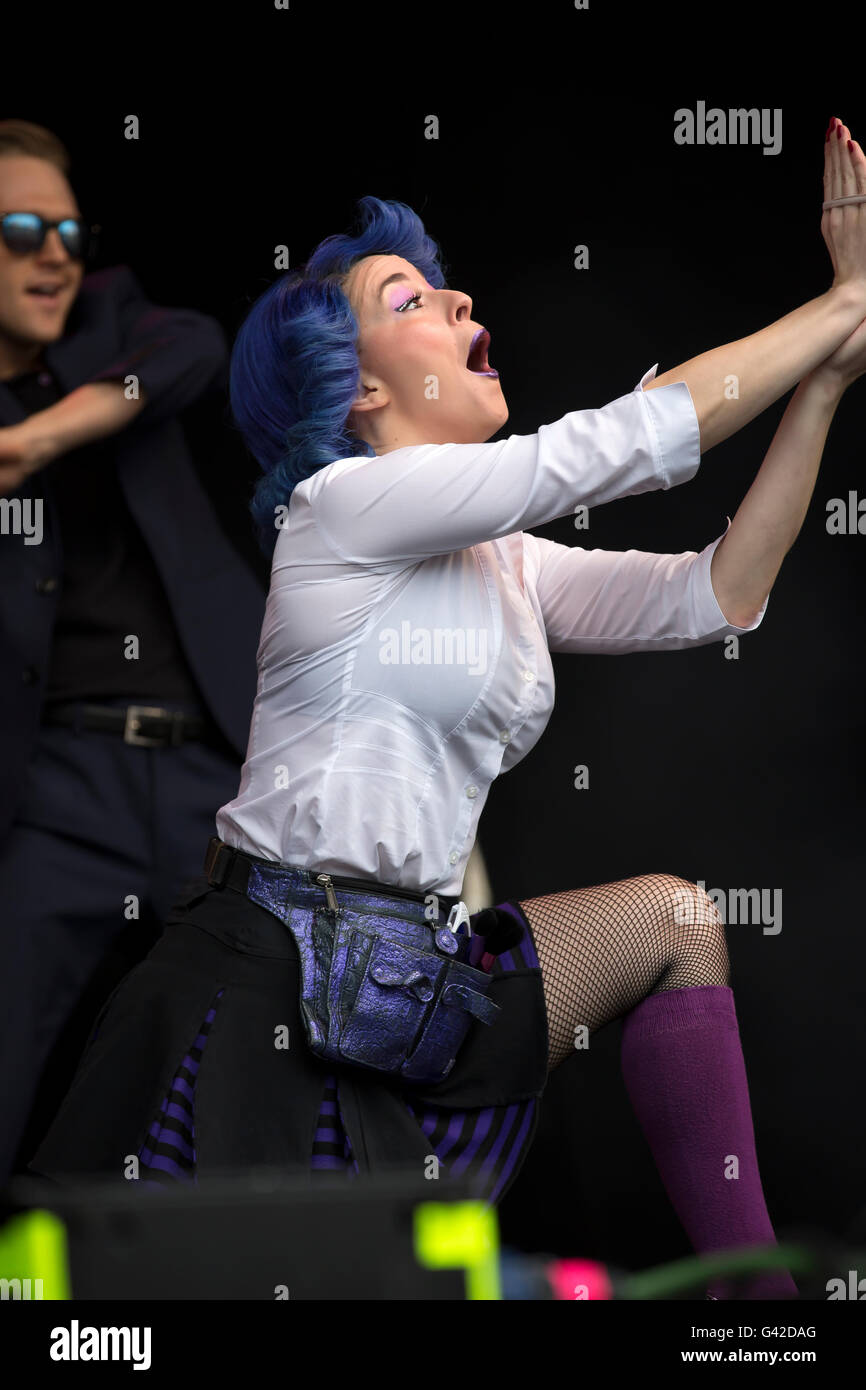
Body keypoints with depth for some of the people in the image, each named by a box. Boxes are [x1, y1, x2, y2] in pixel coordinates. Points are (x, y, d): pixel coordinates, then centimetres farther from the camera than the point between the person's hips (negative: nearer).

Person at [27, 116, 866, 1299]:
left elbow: (713, 596, 7)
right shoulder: (347, 505, -9)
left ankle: (755, 1287, 5)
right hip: (274, 974, -9)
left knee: (671, 920, 7)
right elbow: (633, 440, -13)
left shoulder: (506, 562, 17)